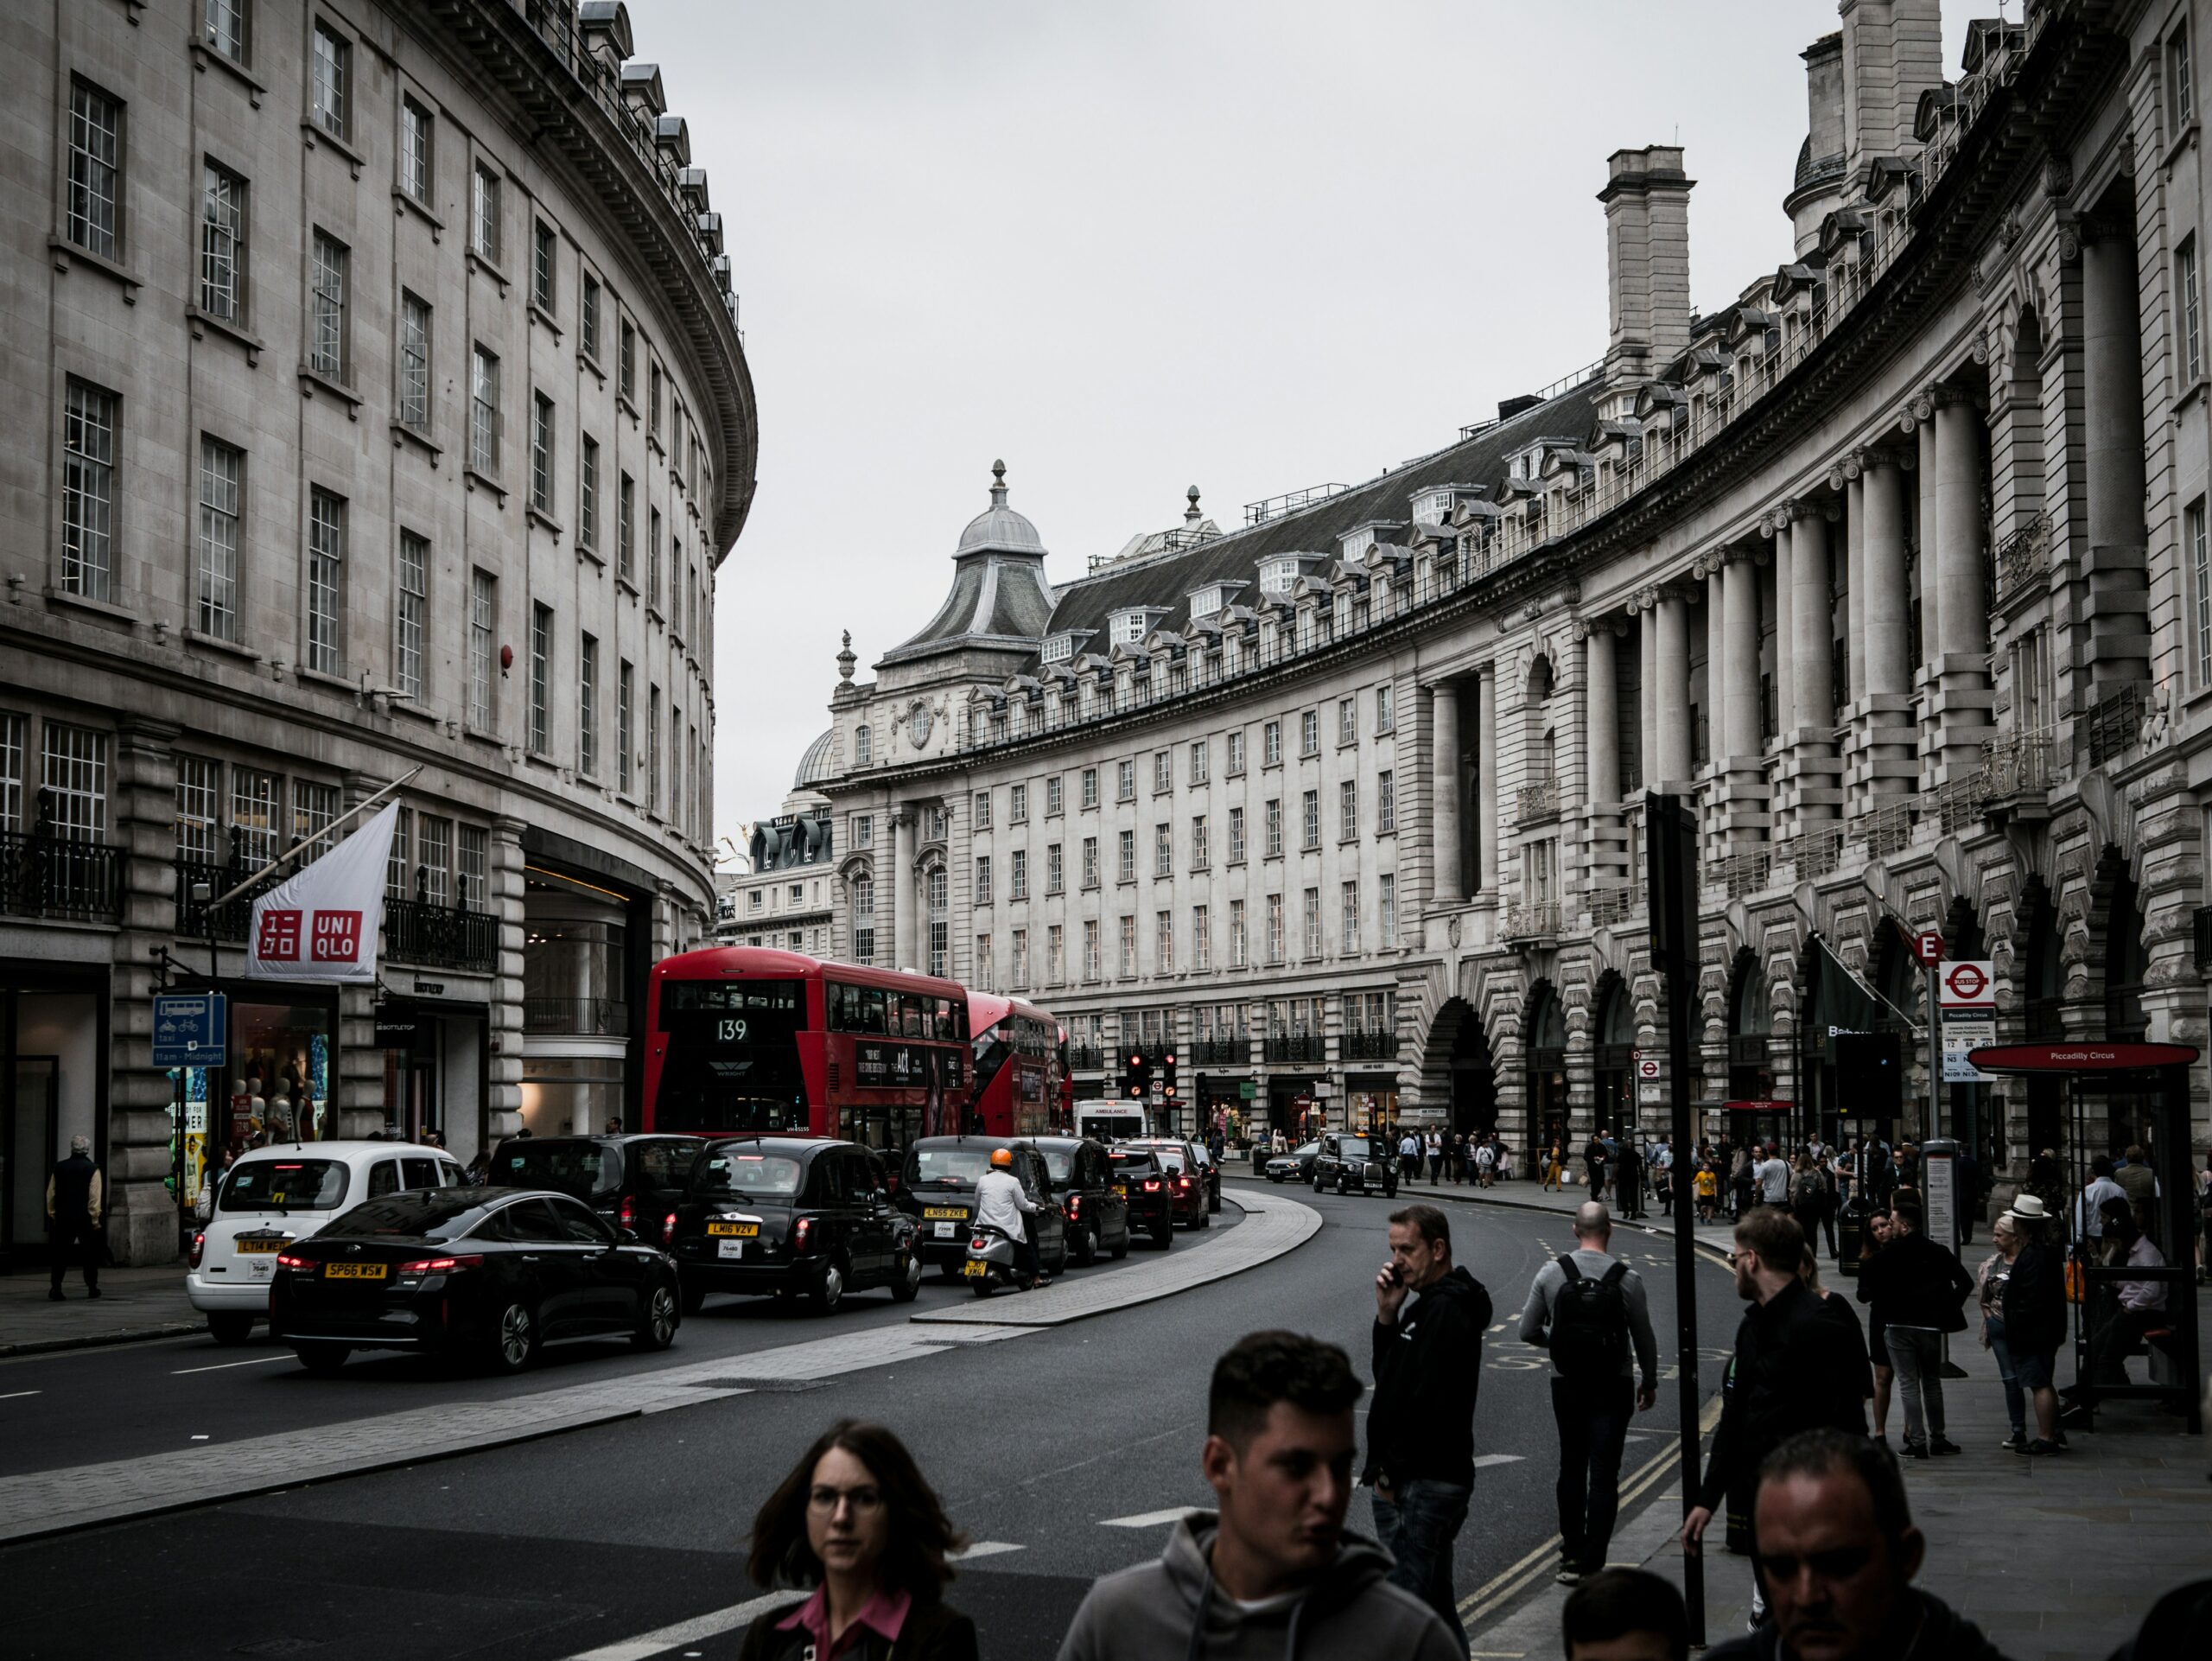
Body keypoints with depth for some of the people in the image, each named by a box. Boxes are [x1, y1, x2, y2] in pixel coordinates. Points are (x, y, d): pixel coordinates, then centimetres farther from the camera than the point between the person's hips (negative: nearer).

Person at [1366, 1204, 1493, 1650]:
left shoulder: (1446, 1311, -16)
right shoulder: (1428, 1305, 17)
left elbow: (1428, 1400, -22)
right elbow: (1389, 1377, 19)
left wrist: (1390, 1472, -14)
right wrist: (1388, 1316, 5)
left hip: (1426, 1484, -11)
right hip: (1421, 1481, 11)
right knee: (1435, 1604, 16)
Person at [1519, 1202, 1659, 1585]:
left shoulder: (1551, 1273, -6)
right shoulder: (1627, 1279, -10)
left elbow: (1528, 1330, -1)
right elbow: (1644, 1338, -1)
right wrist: (1649, 1382, 14)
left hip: (1566, 1384, 2)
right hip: (1613, 1387, -2)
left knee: (1571, 1467, 19)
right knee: (1604, 1475, 0)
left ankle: (1572, 1549, 29)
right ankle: (1589, 1562, -4)